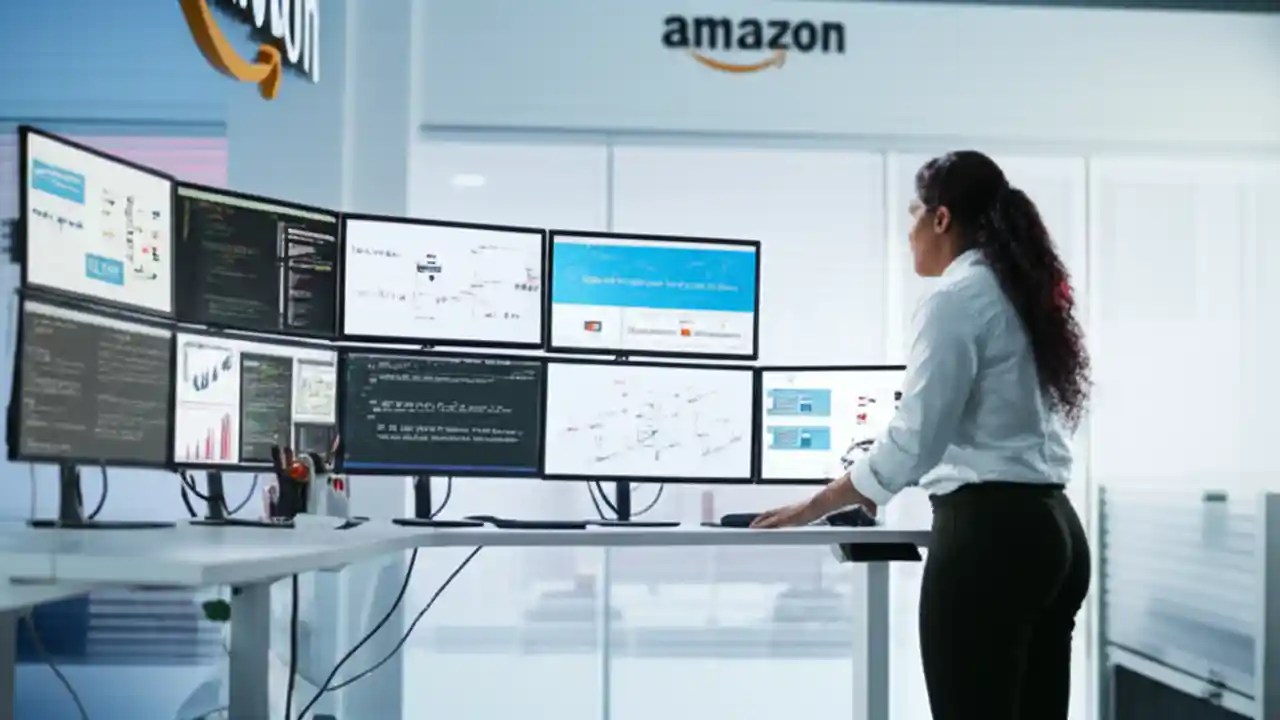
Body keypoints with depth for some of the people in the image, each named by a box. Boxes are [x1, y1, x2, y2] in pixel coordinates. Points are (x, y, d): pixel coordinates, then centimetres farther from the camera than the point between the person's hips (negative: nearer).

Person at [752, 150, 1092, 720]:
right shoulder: (1026, 296, 16)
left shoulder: (956, 300, -10)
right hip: (1053, 529, 9)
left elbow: (913, 441, -14)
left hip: (987, 534, -9)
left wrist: (810, 509, -4)